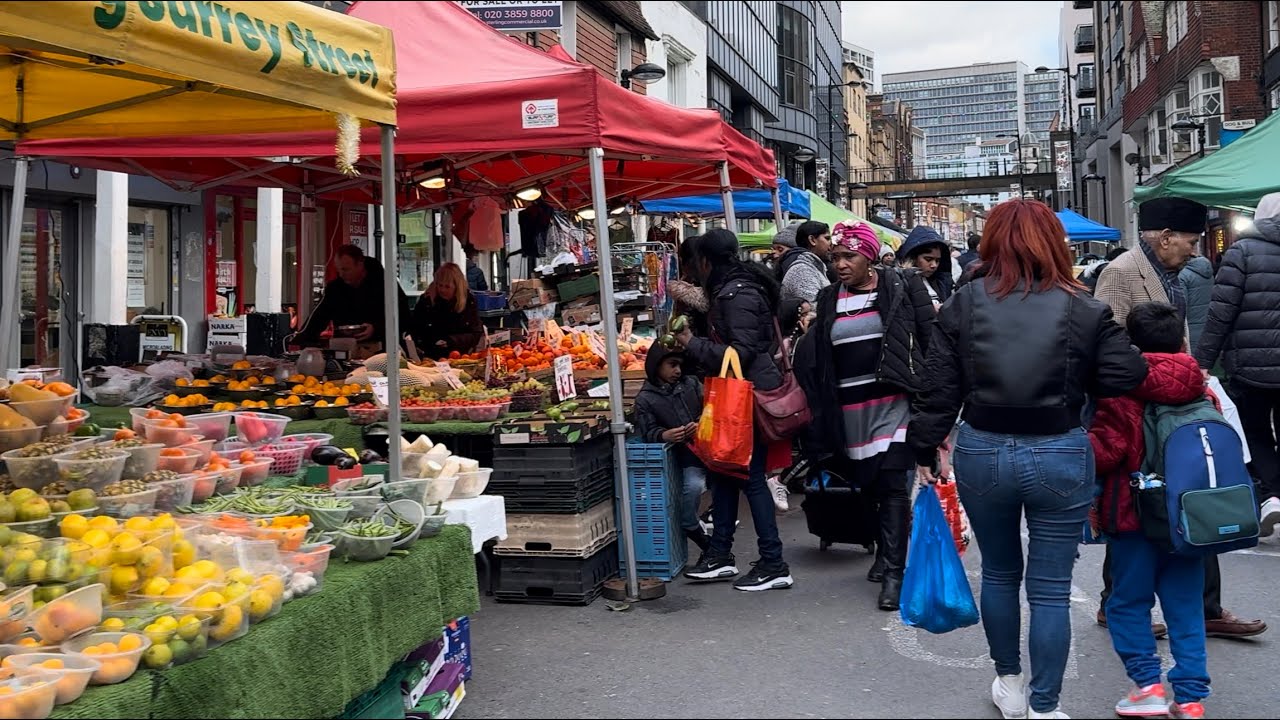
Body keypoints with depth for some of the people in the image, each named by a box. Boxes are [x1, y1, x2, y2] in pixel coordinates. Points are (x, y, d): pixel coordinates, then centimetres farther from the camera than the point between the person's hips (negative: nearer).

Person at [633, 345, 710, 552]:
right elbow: (648, 432, -5)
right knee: (693, 485, -28)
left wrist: (701, 424, -15)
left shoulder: (691, 383, 12)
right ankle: (690, 528, -2)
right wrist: (664, 435, -27)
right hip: (684, 452, -3)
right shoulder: (645, 399, 2)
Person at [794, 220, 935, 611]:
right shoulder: (829, 300, 11)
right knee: (869, 484, 11)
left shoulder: (902, 287, 0)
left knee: (893, 485, -8)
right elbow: (815, 358, 17)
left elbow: (930, 339, -3)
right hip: (849, 409, 4)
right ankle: (887, 552, 29)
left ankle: (893, 571, -3)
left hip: (893, 402, -4)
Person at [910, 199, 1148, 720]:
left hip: (982, 453, 2)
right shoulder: (1083, 310, -6)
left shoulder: (963, 306, -4)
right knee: (1051, 588, 8)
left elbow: (939, 390, -4)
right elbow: (1124, 376, -7)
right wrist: (1071, 378, 11)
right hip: (1060, 457, -2)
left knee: (999, 572, 21)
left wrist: (925, 450, 6)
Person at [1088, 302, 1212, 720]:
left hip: (1135, 515, -5)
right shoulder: (1201, 390, 4)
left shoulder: (1120, 392, -12)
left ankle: (1147, 683, 4)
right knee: (1185, 606, 10)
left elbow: (1106, 451, -18)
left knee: (1128, 602, 9)